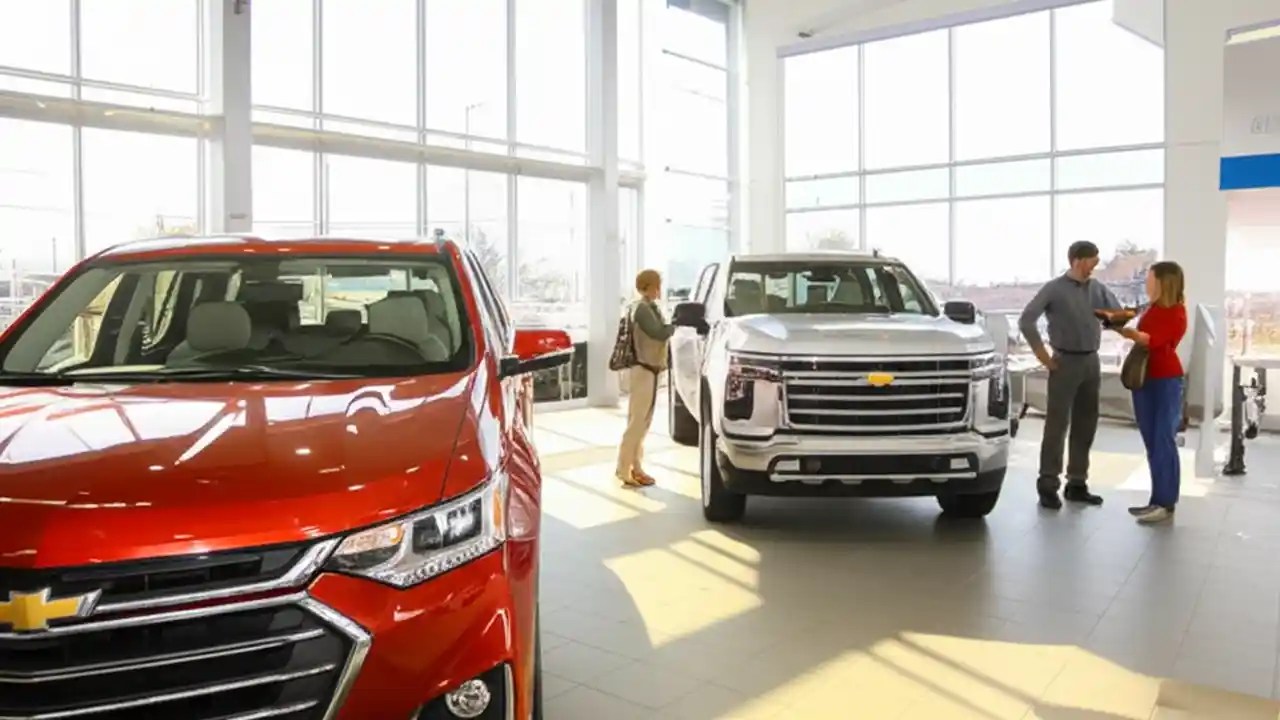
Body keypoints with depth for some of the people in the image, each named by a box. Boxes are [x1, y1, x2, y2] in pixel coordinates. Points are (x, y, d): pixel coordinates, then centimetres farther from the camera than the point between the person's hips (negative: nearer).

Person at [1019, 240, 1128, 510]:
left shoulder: (1099, 289, 8)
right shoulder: (1054, 289, -7)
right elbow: (1026, 321, -12)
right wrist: (1043, 356, -11)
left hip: (1092, 362, 5)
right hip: (1065, 362, -5)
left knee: (1086, 425, 9)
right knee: (1057, 425, -5)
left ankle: (1077, 484, 18)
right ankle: (1048, 485, -1)